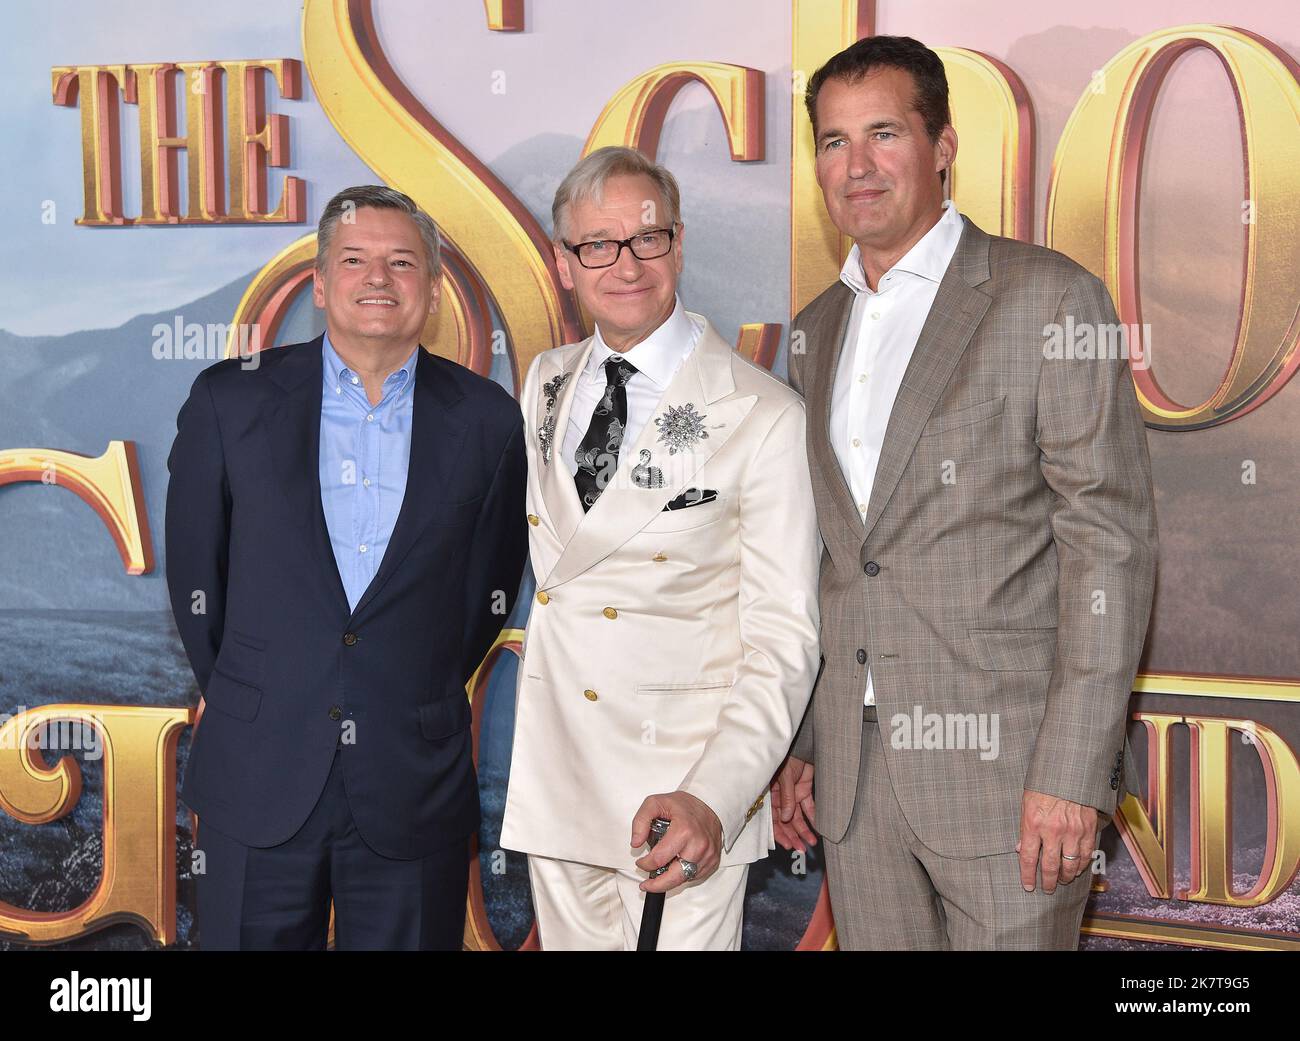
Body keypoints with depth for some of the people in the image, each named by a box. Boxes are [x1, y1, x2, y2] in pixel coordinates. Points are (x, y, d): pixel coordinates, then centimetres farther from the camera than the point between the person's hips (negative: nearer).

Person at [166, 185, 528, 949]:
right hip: (258, 777, 0)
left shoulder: (488, 421, 1)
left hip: (415, 788, 0)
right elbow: (194, 568, 6)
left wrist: (424, 701, 9)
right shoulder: (231, 400, 0)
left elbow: (492, 584, 8)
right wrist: (244, 697, 9)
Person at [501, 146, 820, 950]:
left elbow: (783, 638, -14)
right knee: (571, 936, 14)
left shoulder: (764, 415, -11)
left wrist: (713, 798, -24)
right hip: (552, 766, 5)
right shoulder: (546, 384, 7)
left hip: (686, 779, -5)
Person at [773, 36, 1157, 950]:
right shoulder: (816, 332, 14)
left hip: (1004, 768, -5)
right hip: (855, 777, 6)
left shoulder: (1051, 299, -5)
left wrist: (1074, 770, -15)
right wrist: (799, 742, 12)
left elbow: (1110, 539, -10)